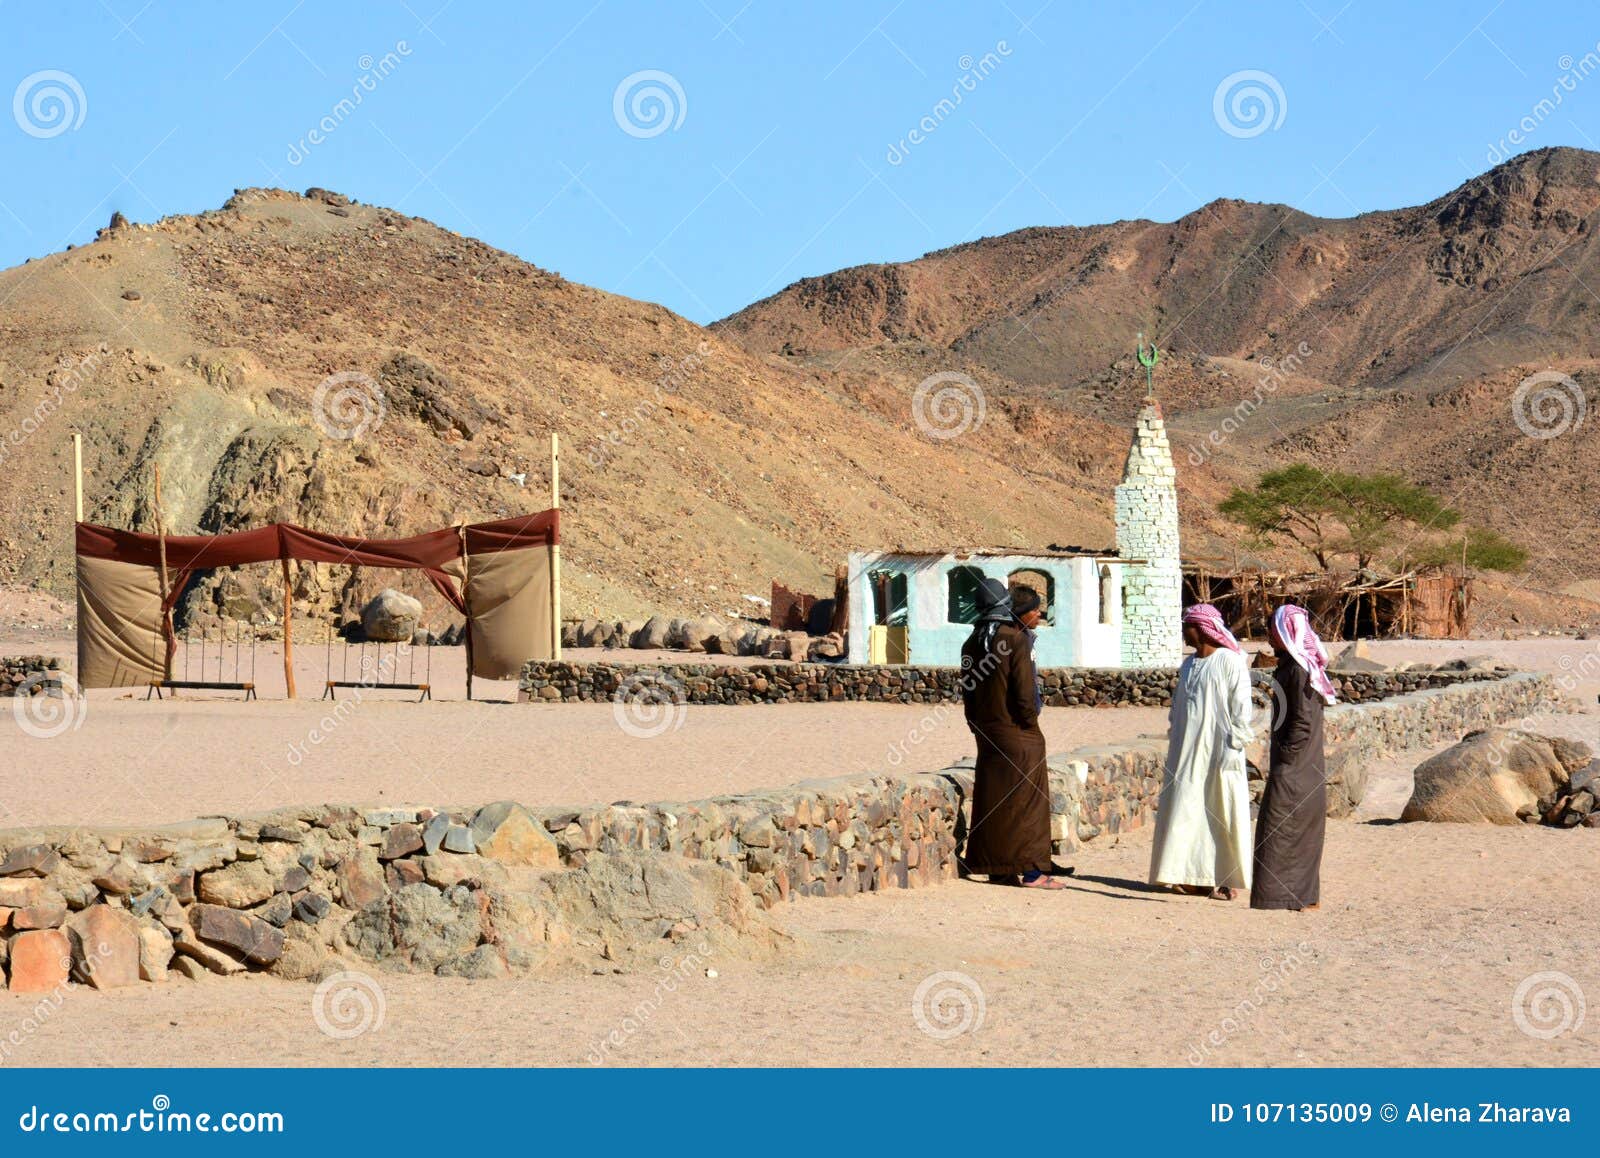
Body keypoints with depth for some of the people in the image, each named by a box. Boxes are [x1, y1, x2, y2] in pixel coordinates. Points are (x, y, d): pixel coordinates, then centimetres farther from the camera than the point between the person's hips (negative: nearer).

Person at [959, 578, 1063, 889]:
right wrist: (1030, 721, -4)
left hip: (987, 732, 7)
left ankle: (996, 868, 13)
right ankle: (1031, 870, -1)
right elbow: (1024, 692, -18)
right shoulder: (1015, 640, -15)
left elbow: (967, 691, 10)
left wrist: (978, 726, 14)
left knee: (992, 801, 11)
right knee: (1027, 799, -1)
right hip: (1018, 735, -7)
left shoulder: (973, 642, 8)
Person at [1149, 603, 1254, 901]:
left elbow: (1241, 708, -11)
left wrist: (1234, 746, -15)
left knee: (1221, 815, -4)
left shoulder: (1230, 662, -8)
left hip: (1217, 752, -7)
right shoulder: (1188, 665, 14)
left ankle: (1226, 881, 1)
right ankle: (1194, 876, 12)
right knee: (1187, 813, 6)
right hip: (1188, 752, 7)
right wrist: (1174, 746, 16)